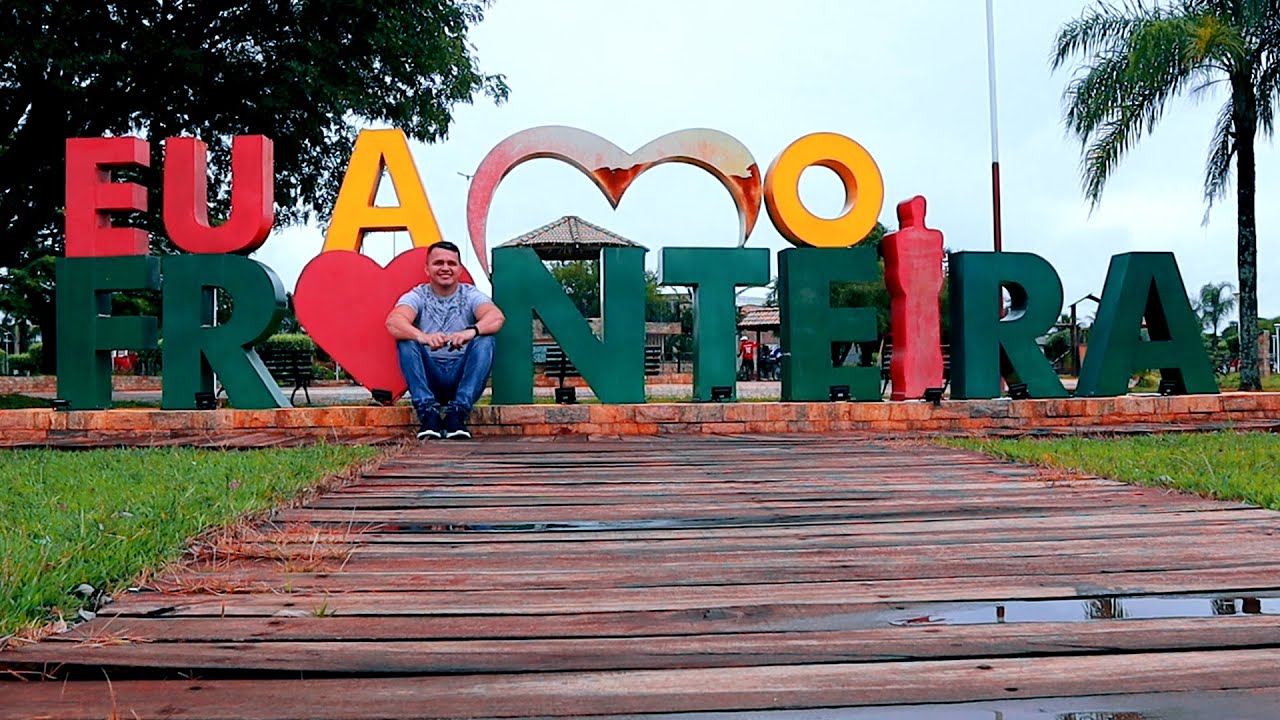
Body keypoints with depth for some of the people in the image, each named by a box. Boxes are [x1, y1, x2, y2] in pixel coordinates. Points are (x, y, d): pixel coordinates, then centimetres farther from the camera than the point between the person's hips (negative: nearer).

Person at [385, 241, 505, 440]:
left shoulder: (470, 295, 3)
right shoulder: (417, 296, 2)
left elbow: (496, 317, -20)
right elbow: (393, 322, -21)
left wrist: (471, 331, -42)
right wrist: (423, 337, -43)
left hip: (462, 376, 0)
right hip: (427, 377, 0)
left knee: (485, 340, -25)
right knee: (406, 340, -24)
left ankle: (457, 412, -32)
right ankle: (428, 412, -31)